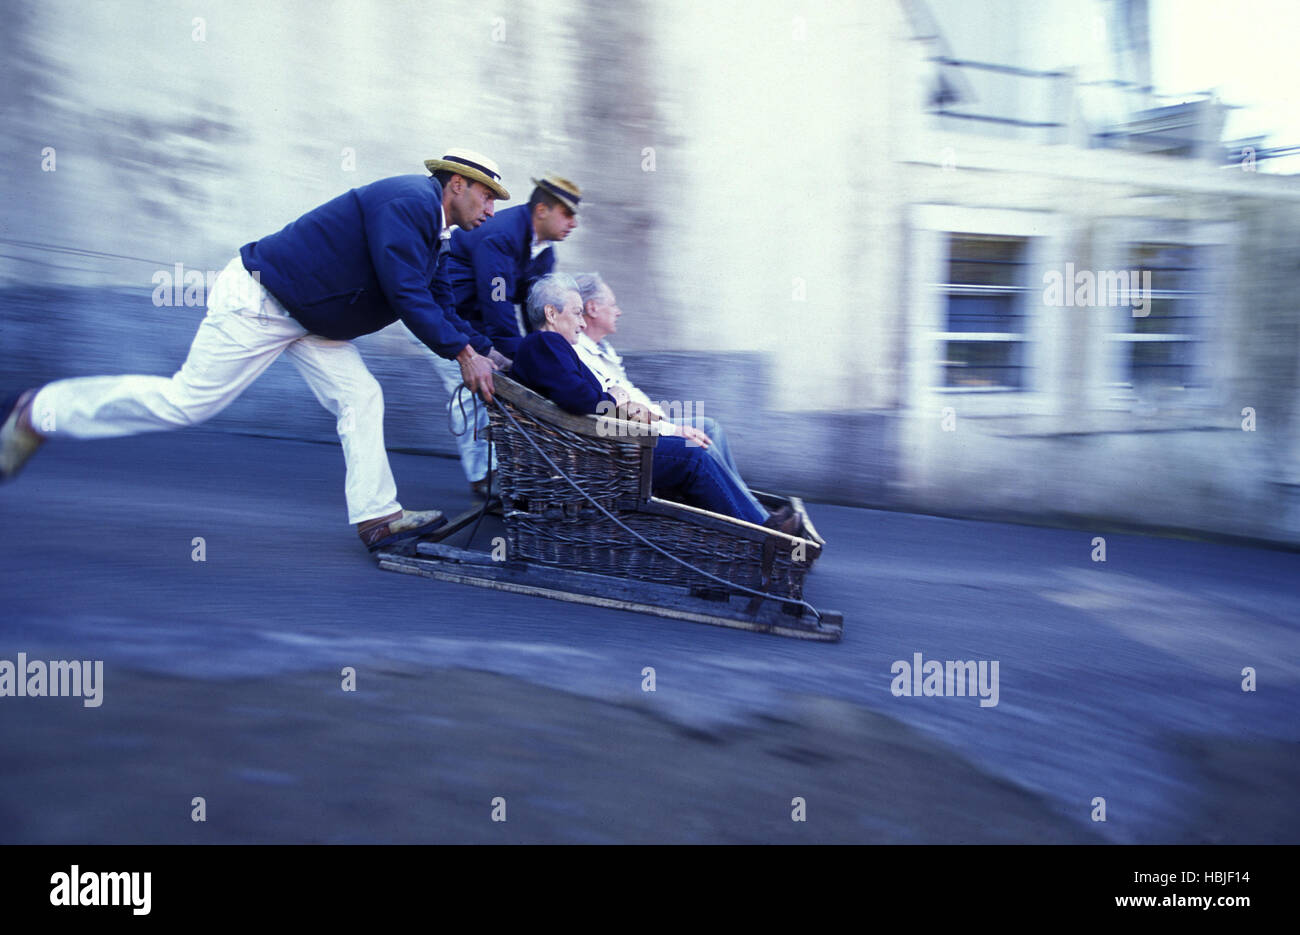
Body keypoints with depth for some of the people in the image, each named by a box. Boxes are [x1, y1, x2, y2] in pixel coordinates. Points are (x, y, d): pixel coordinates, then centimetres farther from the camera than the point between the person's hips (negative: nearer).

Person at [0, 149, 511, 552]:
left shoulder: (434, 232, 12)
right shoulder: (407, 200, -20)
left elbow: (438, 304, 15)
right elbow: (406, 294, -26)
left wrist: (481, 349, 4)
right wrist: (462, 353, -22)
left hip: (307, 317, 10)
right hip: (259, 302, -10)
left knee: (361, 397, 0)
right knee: (186, 401, -5)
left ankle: (377, 515, 2)